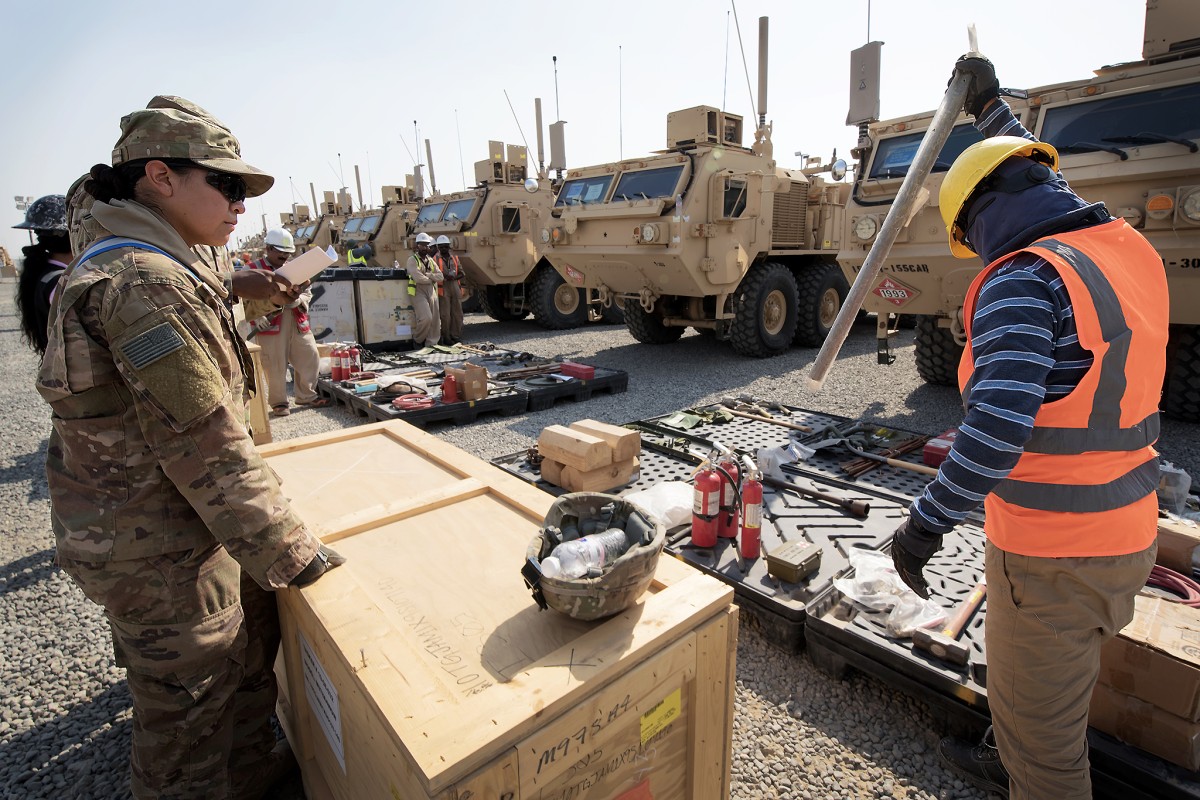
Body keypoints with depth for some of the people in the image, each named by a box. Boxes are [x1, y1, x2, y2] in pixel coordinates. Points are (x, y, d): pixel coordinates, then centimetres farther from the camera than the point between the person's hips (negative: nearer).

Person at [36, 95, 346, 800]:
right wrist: (295, 555, -20)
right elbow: (206, 448, -27)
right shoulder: (148, 284, -25)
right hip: (157, 551, -10)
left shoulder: (122, 265, 9)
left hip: (152, 525, 10)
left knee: (250, 649, 25)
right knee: (189, 703, 12)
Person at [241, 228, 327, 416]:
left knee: (310, 358, 7)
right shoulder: (253, 270, -1)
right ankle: (278, 403, 14)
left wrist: (298, 300, -5)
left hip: (298, 324, 5)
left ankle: (306, 396, 23)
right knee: (275, 366, -1)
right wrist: (257, 317, -21)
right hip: (271, 326, -5)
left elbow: (307, 293, 17)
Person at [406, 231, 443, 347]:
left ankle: (431, 344, 11)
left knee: (435, 320, 2)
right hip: (419, 292, -6)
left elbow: (440, 276, 5)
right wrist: (431, 279, -2)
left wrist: (427, 274, -9)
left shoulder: (431, 261, 17)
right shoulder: (412, 259, -3)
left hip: (432, 292, 6)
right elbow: (418, 278, -17)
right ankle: (417, 340, 2)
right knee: (426, 318, -21)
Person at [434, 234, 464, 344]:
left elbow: (461, 273, 13)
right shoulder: (435, 259, 3)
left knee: (457, 313, 5)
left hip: (455, 287, 5)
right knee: (445, 315, -5)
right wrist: (445, 276, -21)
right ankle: (446, 338, 2)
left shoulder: (455, 258, 18)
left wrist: (454, 277, -7)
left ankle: (456, 336, 13)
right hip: (443, 289, -5)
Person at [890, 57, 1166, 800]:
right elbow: (1040, 185, 24)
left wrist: (926, 524, -22)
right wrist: (992, 105, 35)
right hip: (1128, 535, 9)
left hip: (1052, 556, -9)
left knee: (1041, 722, 13)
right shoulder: (1131, 250, 6)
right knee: (1038, 682, 31)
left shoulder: (1022, 280, -21)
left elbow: (998, 428, -30)